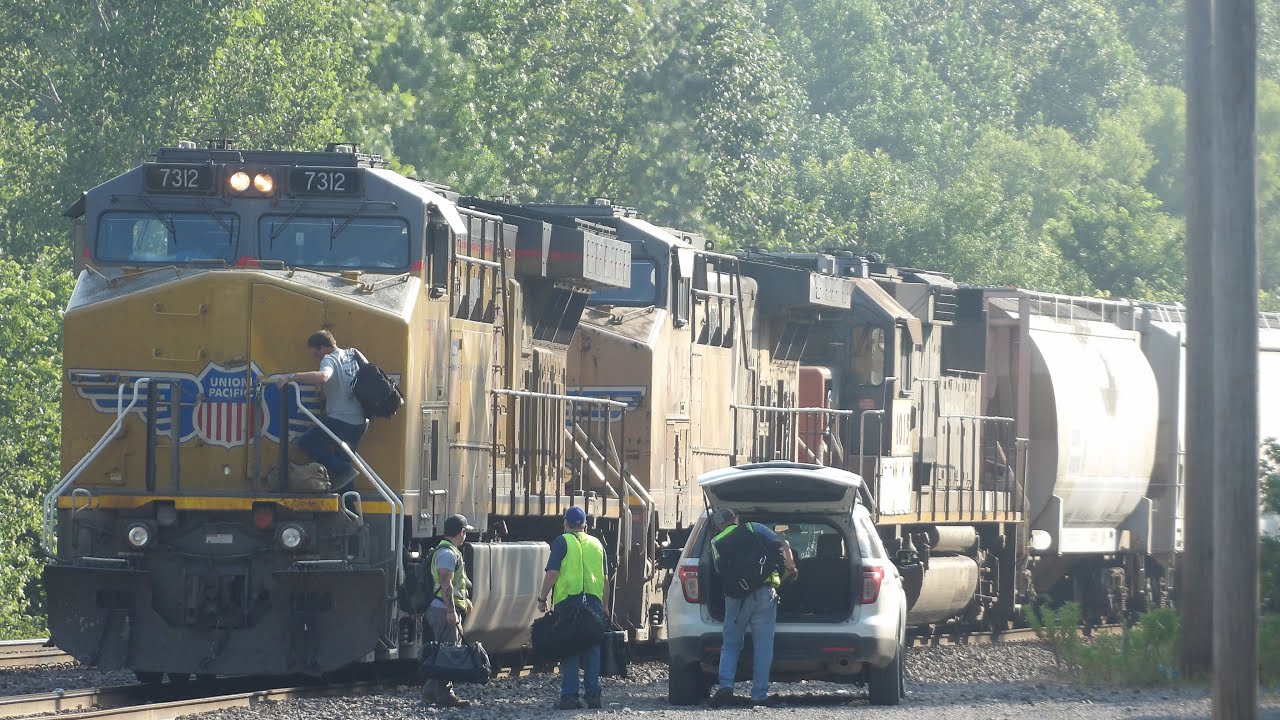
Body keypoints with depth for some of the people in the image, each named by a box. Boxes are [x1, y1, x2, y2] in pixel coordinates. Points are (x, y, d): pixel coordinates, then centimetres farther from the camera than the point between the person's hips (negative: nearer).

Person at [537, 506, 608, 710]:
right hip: (593, 601, 4)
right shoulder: (596, 544, 14)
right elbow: (604, 578, 16)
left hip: (568, 600, -4)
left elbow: (552, 573, -8)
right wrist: (604, 607, 22)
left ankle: (570, 695, -7)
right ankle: (593, 694, 6)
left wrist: (542, 598, 1)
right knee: (592, 650, 8)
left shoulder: (562, 542, -1)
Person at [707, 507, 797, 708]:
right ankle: (759, 694, 2)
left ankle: (725, 686, -3)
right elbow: (783, 545, 1)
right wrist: (791, 570, 14)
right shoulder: (753, 529, 7)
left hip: (735, 597, 1)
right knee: (763, 646, 4)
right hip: (764, 593, -1)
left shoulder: (716, 544, 13)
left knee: (730, 644, 14)